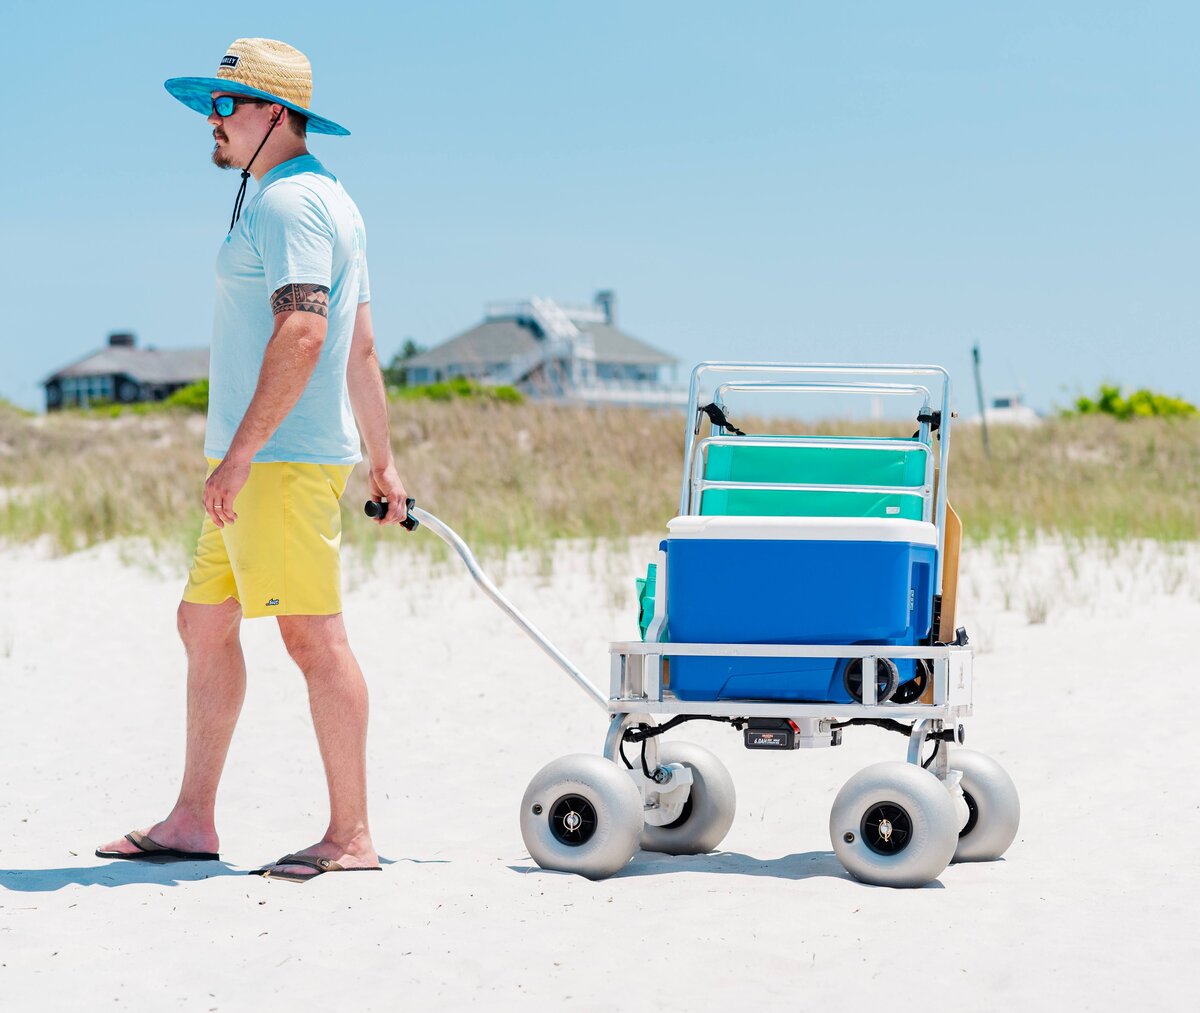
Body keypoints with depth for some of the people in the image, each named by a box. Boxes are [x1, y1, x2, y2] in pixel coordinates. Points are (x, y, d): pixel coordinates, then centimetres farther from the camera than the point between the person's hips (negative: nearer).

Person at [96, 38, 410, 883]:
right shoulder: (325, 199, 21)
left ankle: (351, 836, -6)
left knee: (312, 634, -9)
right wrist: (383, 461, 25)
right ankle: (193, 823, 17)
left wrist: (239, 454, -25)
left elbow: (301, 334, -24)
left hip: (284, 460, -11)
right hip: (264, 465, 11)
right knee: (205, 623, 12)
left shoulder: (289, 203, -12)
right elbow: (360, 347, 23)